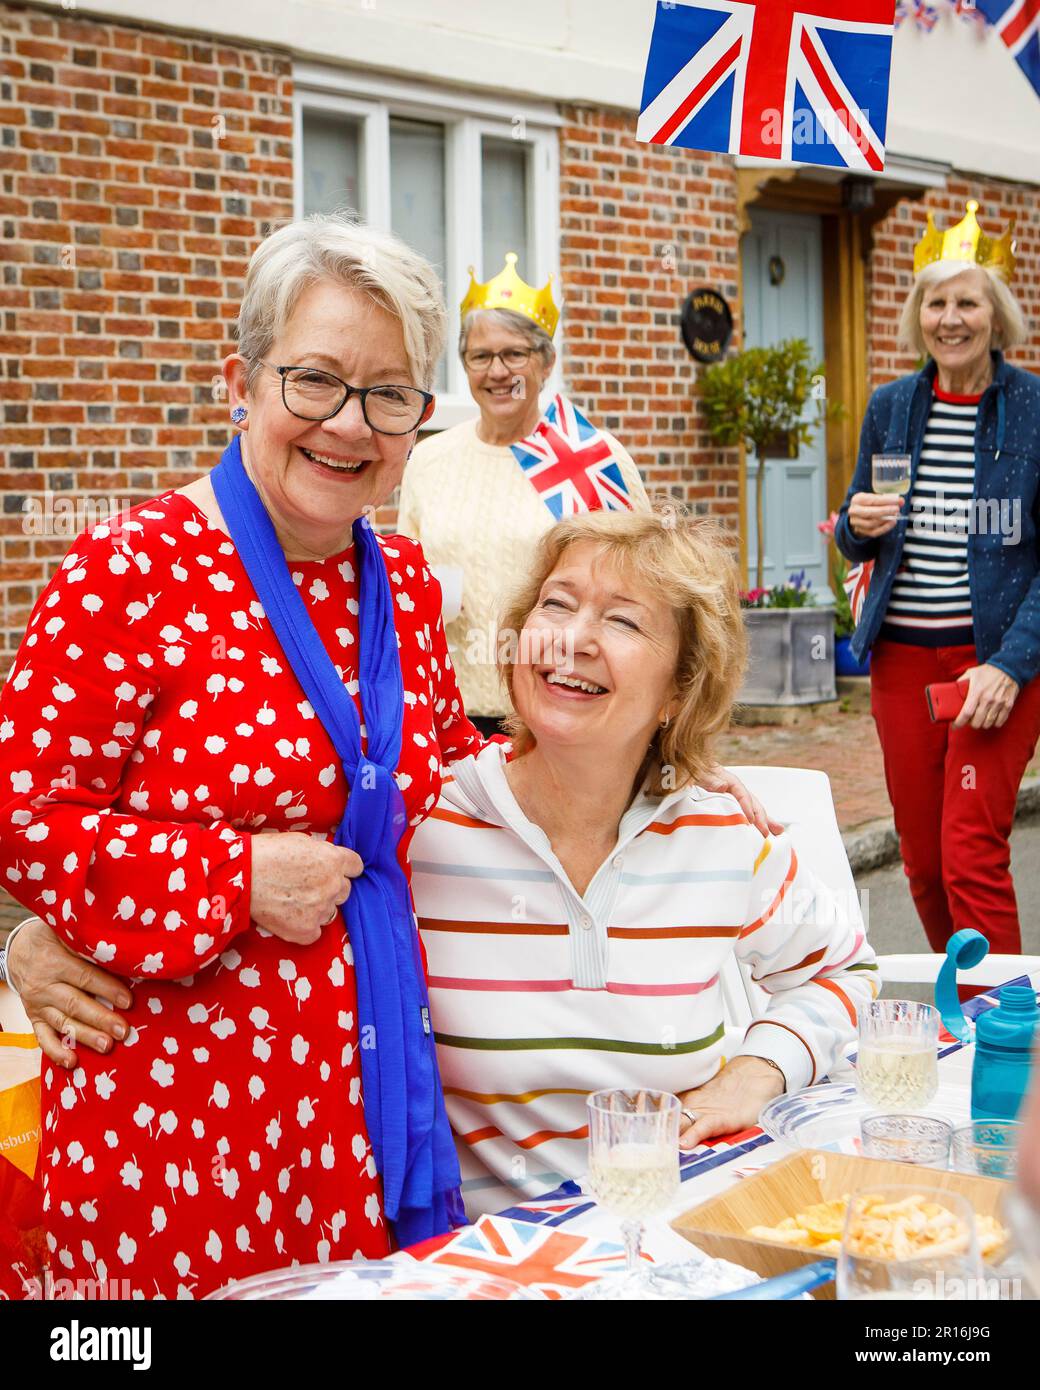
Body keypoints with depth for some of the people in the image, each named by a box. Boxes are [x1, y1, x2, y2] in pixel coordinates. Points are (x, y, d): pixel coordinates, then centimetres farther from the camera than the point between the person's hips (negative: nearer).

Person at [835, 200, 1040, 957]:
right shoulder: (891, 406, 8)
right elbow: (857, 541, 17)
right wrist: (859, 526, -7)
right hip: (903, 652, 4)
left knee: (973, 855, -10)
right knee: (923, 862, 9)